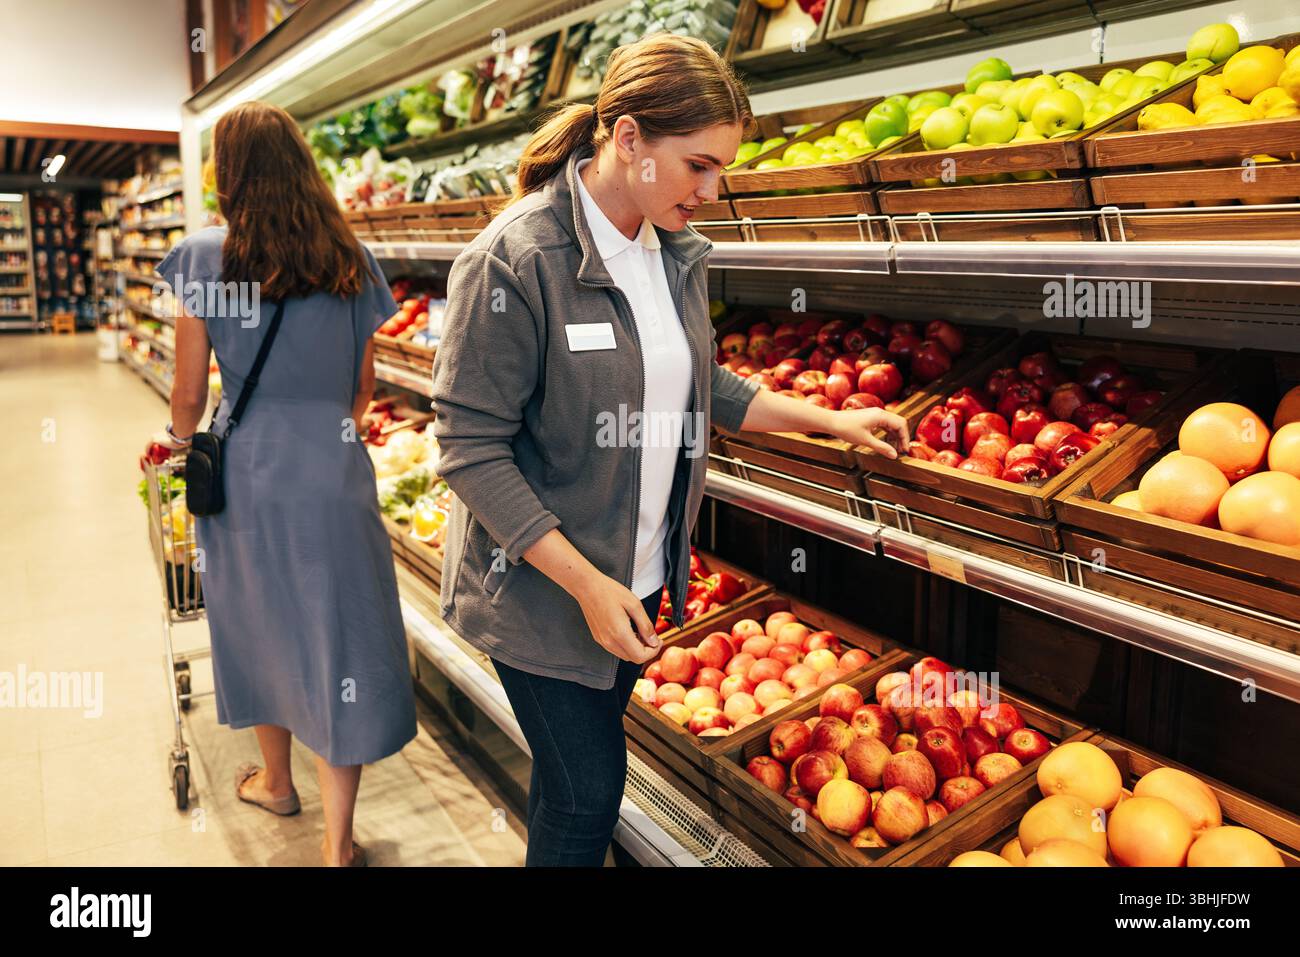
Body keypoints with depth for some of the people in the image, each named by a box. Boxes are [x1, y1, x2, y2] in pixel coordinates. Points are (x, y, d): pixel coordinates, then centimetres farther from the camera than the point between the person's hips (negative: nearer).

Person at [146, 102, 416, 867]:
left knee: (259, 624, 20)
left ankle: (276, 780, 43)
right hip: (333, 470, 0)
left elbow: (190, 392, -1)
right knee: (340, 637, 6)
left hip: (248, 468, 0)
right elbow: (363, 386, 7)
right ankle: (339, 841, 12)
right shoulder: (351, 262, 1)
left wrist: (179, 444, 20)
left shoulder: (206, 258, -5)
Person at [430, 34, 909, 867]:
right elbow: (471, 448, -20)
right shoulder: (513, 261, -22)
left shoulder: (679, 253, 1)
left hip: (640, 577, 6)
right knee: (587, 792, 6)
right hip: (544, 588, -6)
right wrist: (586, 584, -22)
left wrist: (828, 419, 8)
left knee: (580, 767, 22)